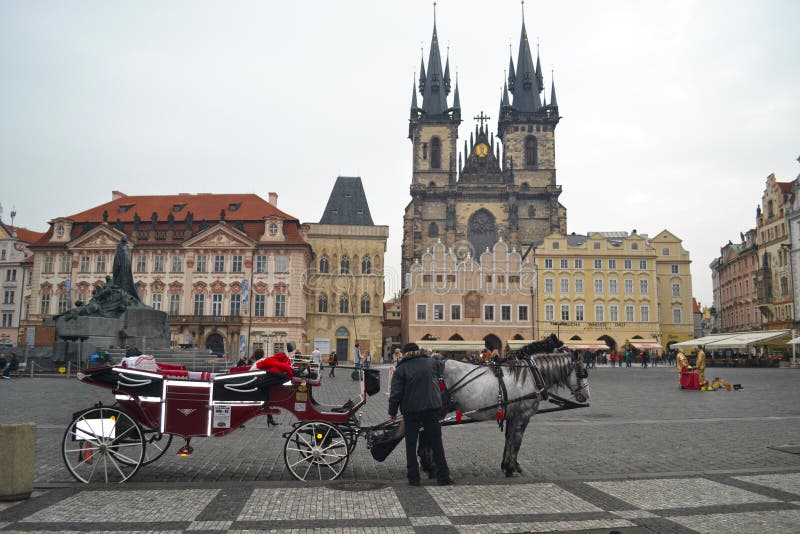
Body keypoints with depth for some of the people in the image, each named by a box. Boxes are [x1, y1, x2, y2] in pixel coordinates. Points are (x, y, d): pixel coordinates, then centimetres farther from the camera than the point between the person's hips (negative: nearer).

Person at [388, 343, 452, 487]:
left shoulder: (401, 369, -4)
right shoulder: (431, 363, 5)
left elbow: (396, 394, -9)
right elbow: (444, 367, 24)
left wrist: (392, 412, 1)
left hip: (410, 411, -2)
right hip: (432, 409, 2)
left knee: (411, 445, 8)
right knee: (436, 443, 10)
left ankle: (414, 479, 9)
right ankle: (443, 477, 12)